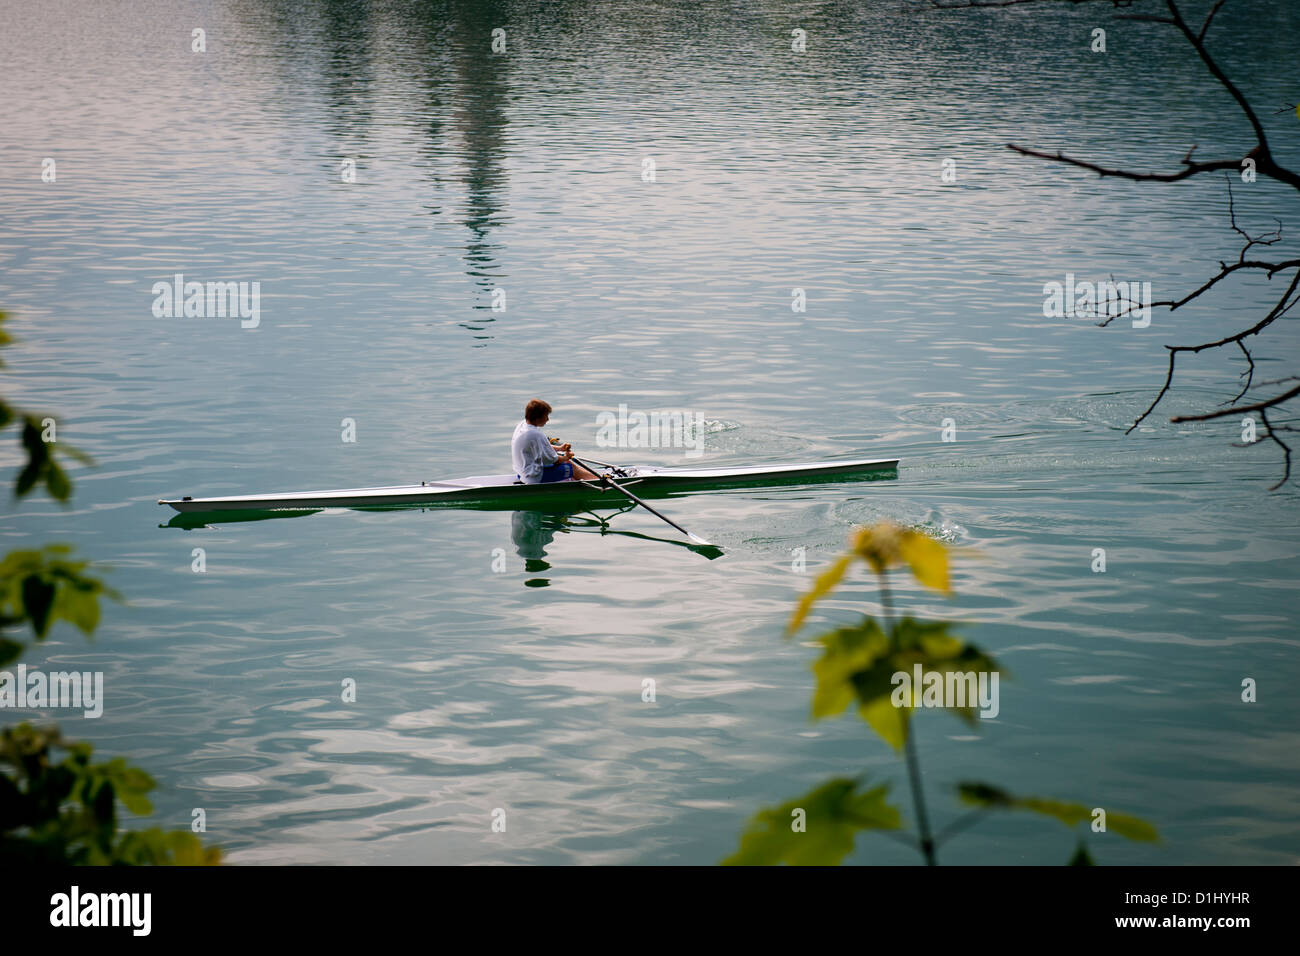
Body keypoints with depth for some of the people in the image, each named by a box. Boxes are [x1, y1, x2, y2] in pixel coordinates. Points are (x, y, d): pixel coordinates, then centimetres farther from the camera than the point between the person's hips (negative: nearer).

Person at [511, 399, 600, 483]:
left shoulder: (521, 425, 3)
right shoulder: (536, 435, -28)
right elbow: (552, 459, -18)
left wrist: (559, 448, 12)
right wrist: (565, 458, 3)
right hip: (535, 478, -10)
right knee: (573, 468, 2)